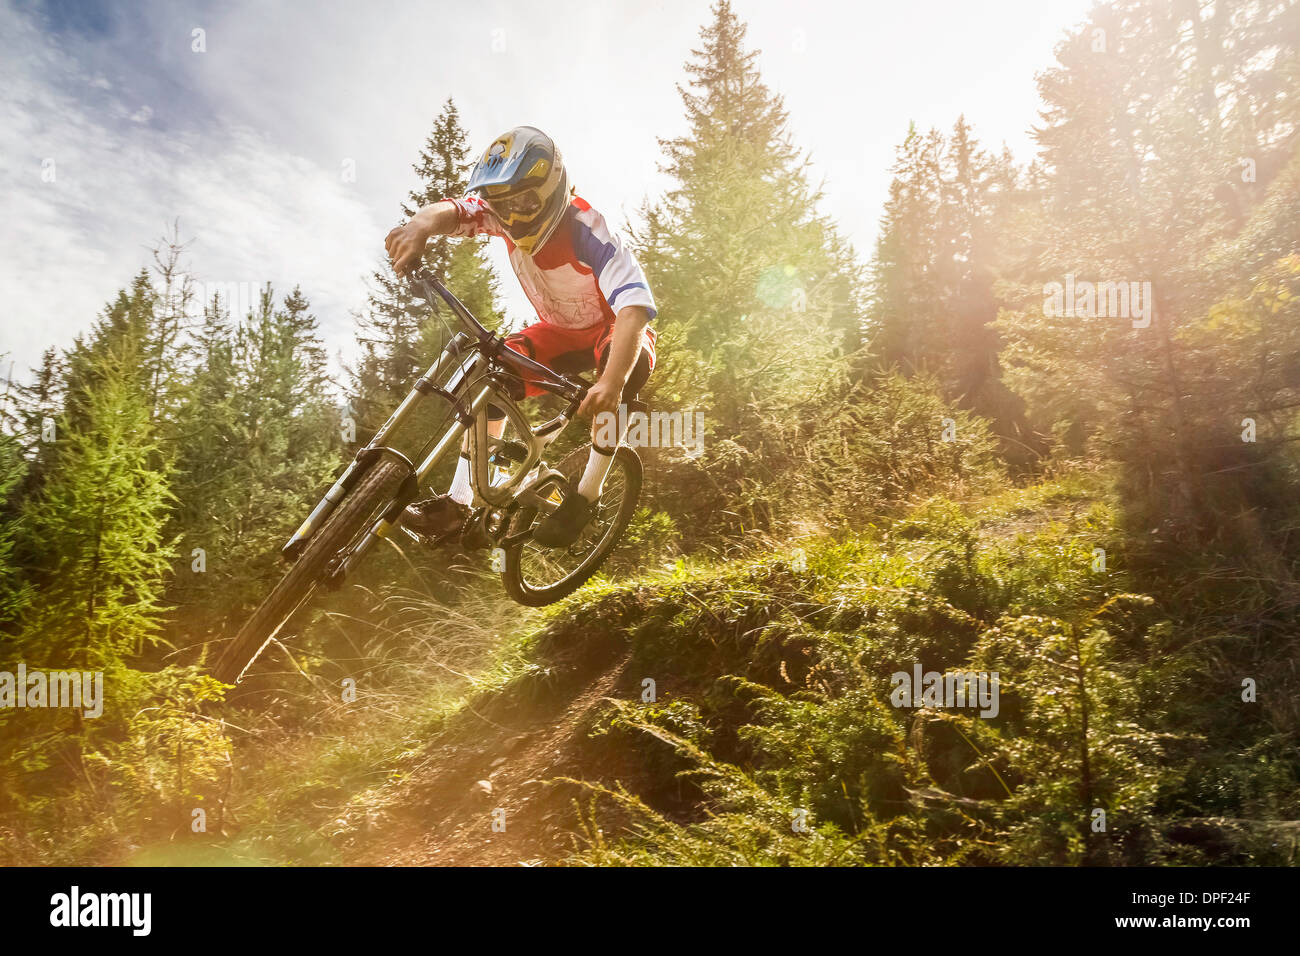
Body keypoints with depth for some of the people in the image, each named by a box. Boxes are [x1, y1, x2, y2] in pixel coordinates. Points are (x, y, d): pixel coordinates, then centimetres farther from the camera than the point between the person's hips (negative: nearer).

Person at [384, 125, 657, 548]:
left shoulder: (585, 230, -34)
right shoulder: (509, 213, -16)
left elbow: (635, 306, -46)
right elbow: (452, 210, -30)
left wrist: (613, 380, -62)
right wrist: (420, 226, -56)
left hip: (611, 333, -5)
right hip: (561, 332, 5)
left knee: (622, 371, -38)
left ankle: (587, 494, -24)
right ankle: (460, 504, -17)